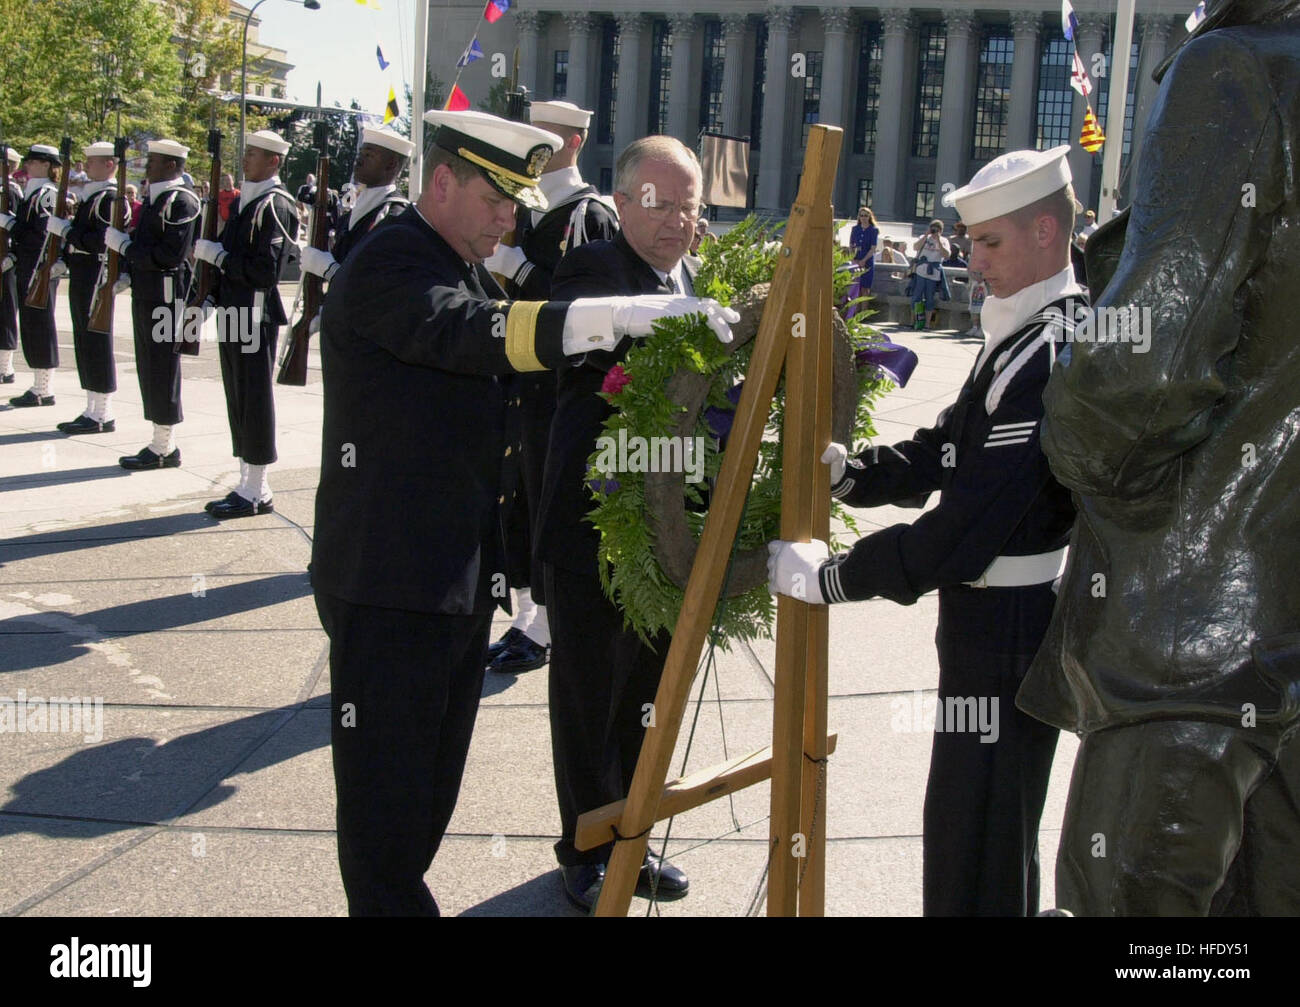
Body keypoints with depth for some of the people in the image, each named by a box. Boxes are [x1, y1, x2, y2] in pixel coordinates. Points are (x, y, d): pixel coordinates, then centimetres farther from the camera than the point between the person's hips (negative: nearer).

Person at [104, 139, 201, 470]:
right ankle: (162, 442, 21)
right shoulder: (154, 199, 16)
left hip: (166, 297, -10)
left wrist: (125, 245, -16)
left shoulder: (181, 201, -14)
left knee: (162, 369, -3)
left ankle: (165, 448, 4)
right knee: (150, 369, 13)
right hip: (145, 294, 10)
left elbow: (170, 254, -23)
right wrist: (128, 274, 5)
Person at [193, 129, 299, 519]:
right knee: (238, 402, 13)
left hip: (257, 318, -9)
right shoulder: (243, 202, 15)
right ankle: (248, 486, 22)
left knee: (254, 402, -3)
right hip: (234, 313, 9)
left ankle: (256, 494, 4)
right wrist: (212, 298, 8)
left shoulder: (276, 206, -13)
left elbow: (266, 271, -21)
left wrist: (216, 254, -18)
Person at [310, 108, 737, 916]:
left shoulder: (472, 272, 16)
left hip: (465, 578, 9)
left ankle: (403, 896, 31)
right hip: (392, 581, -9)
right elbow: (468, 333, -33)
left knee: (434, 784, 18)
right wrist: (624, 317, -40)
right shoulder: (389, 264, -14)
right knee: (388, 790, 0)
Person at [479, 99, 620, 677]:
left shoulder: (594, 216, -8)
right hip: (518, 387, 8)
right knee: (516, 505, 13)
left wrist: (519, 268, -19)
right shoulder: (527, 212, 15)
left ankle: (543, 632, 12)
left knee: (551, 508, 1)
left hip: (562, 389, -7)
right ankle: (523, 619, 25)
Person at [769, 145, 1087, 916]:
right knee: (1000, 832, 23)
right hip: (1001, 618, 11)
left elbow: (967, 528, -26)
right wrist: (848, 472, -3)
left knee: (974, 858, -1)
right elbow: (946, 452, 14)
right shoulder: (1023, 335, 11)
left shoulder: (1047, 358, -23)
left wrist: (833, 577, -19)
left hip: (1007, 628, -10)